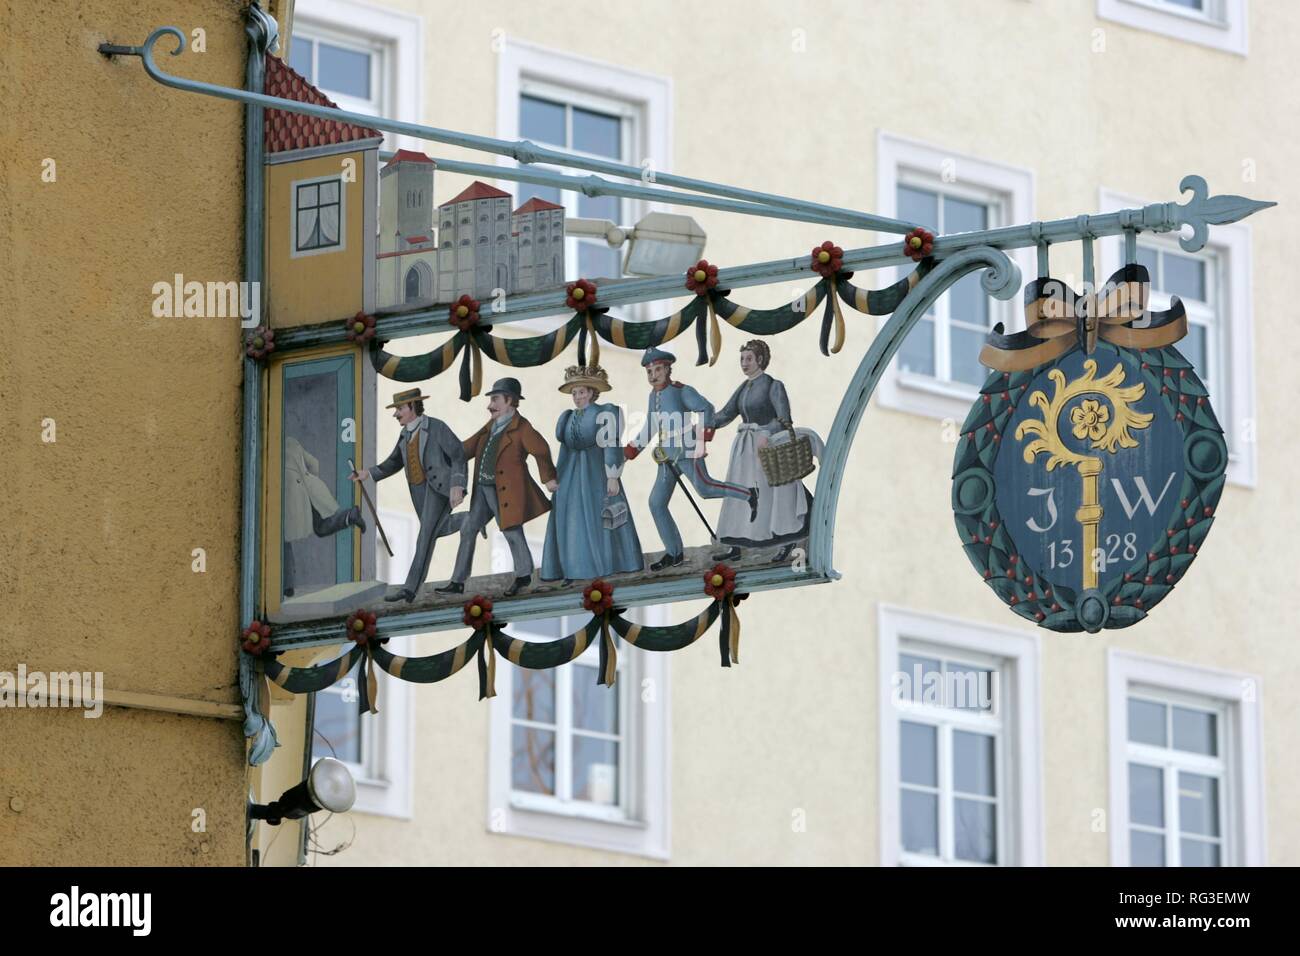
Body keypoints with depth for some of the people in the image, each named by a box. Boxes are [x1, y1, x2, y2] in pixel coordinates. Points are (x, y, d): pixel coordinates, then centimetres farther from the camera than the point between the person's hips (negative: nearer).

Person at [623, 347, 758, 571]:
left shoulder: (681, 391, -6)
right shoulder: (654, 395, 15)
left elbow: (706, 409, -18)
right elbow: (650, 428, 25)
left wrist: (701, 438, -26)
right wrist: (631, 449, 20)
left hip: (687, 452, -7)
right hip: (667, 458, 7)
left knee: (703, 487, -26)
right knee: (656, 503, 2)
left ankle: (749, 495, -5)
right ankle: (674, 553, 7)